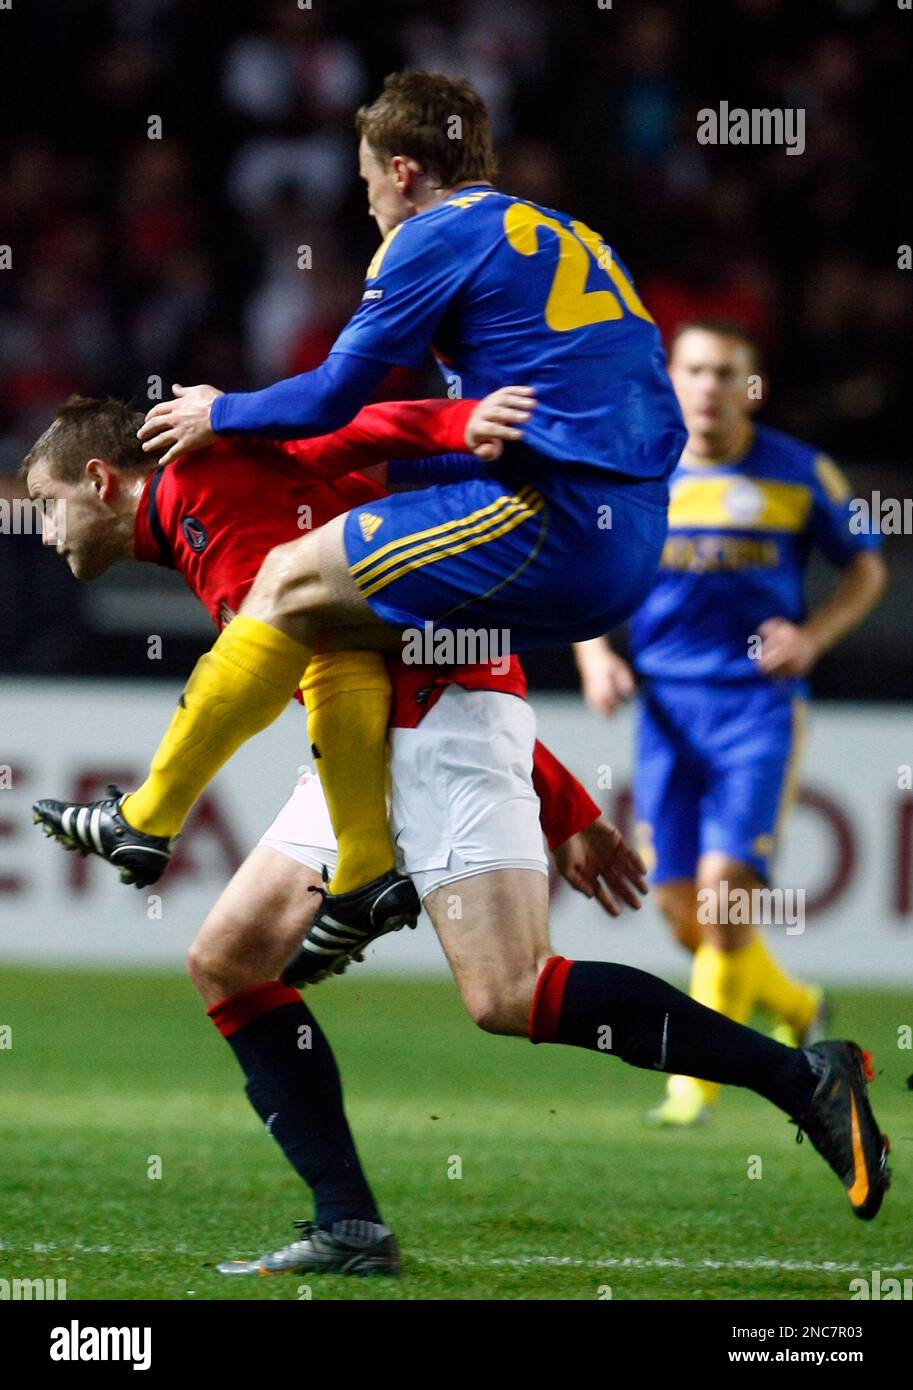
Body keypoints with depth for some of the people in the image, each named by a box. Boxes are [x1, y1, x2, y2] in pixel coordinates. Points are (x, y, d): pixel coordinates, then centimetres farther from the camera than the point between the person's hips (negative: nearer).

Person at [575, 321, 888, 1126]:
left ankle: (698, 1082, -5)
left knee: (726, 887, -15)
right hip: (668, 705, 3)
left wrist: (814, 637, -7)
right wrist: (596, 658, -2)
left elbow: (866, 567, 10)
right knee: (681, 908, 1)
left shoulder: (801, 475, 0)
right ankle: (798, 1009, 29)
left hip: (760, 703, -3)